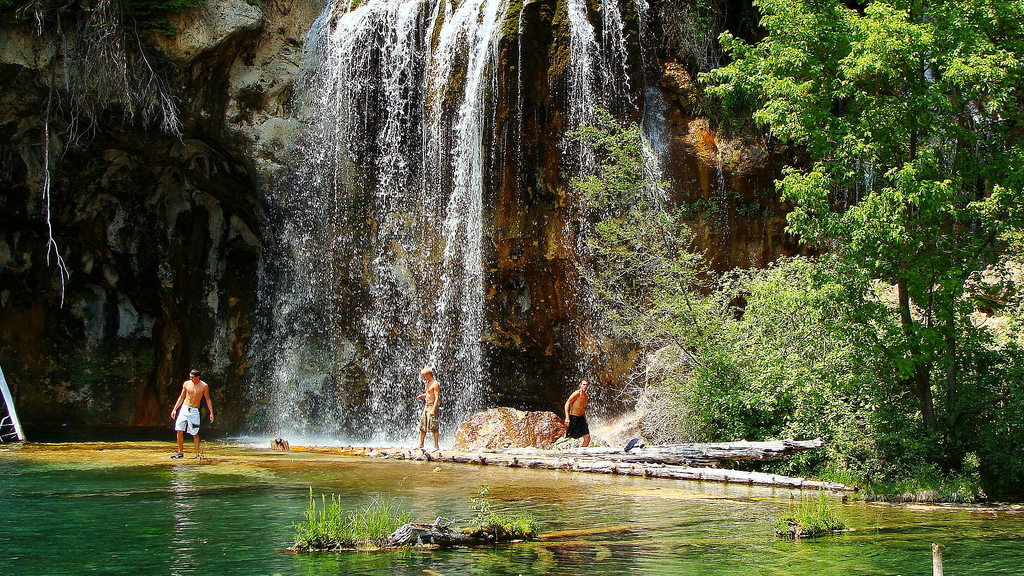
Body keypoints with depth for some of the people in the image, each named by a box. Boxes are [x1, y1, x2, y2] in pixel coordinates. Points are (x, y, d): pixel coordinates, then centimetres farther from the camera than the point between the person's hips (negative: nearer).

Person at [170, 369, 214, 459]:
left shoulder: (204, 386, -4)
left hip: (194, 411, -2)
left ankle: (197, 454, 3)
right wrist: (174, 409, 11)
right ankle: (180, 453, 6)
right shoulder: (186, 384, 2)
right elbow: (182, 397, 14)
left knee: (195, 434, -3)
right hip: (184, 409, 3)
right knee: (179, 431, -3)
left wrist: (211, 413, -1)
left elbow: (208, 399, 4)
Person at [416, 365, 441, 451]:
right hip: (426, 405, 9)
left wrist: (433, 410, -25)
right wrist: (422, 396, 13)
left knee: (433, 427, -9)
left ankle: (436, 446, -6)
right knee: (422, 425, 11)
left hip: (432, 406, -9)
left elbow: (437, 398, -19)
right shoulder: (427, 383, 14)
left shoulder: (435, 384, -14)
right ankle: (421, 445, 19)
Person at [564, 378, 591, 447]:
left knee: (587, 437, 1)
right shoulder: (576, 393, -14)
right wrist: (567, 418, -20)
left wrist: (585, 419, 21)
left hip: (581, 418, 8)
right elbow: (567, 404, -15)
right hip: (573, 418, -8)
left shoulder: (586, 396, 11)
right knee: (569, 438, -5)